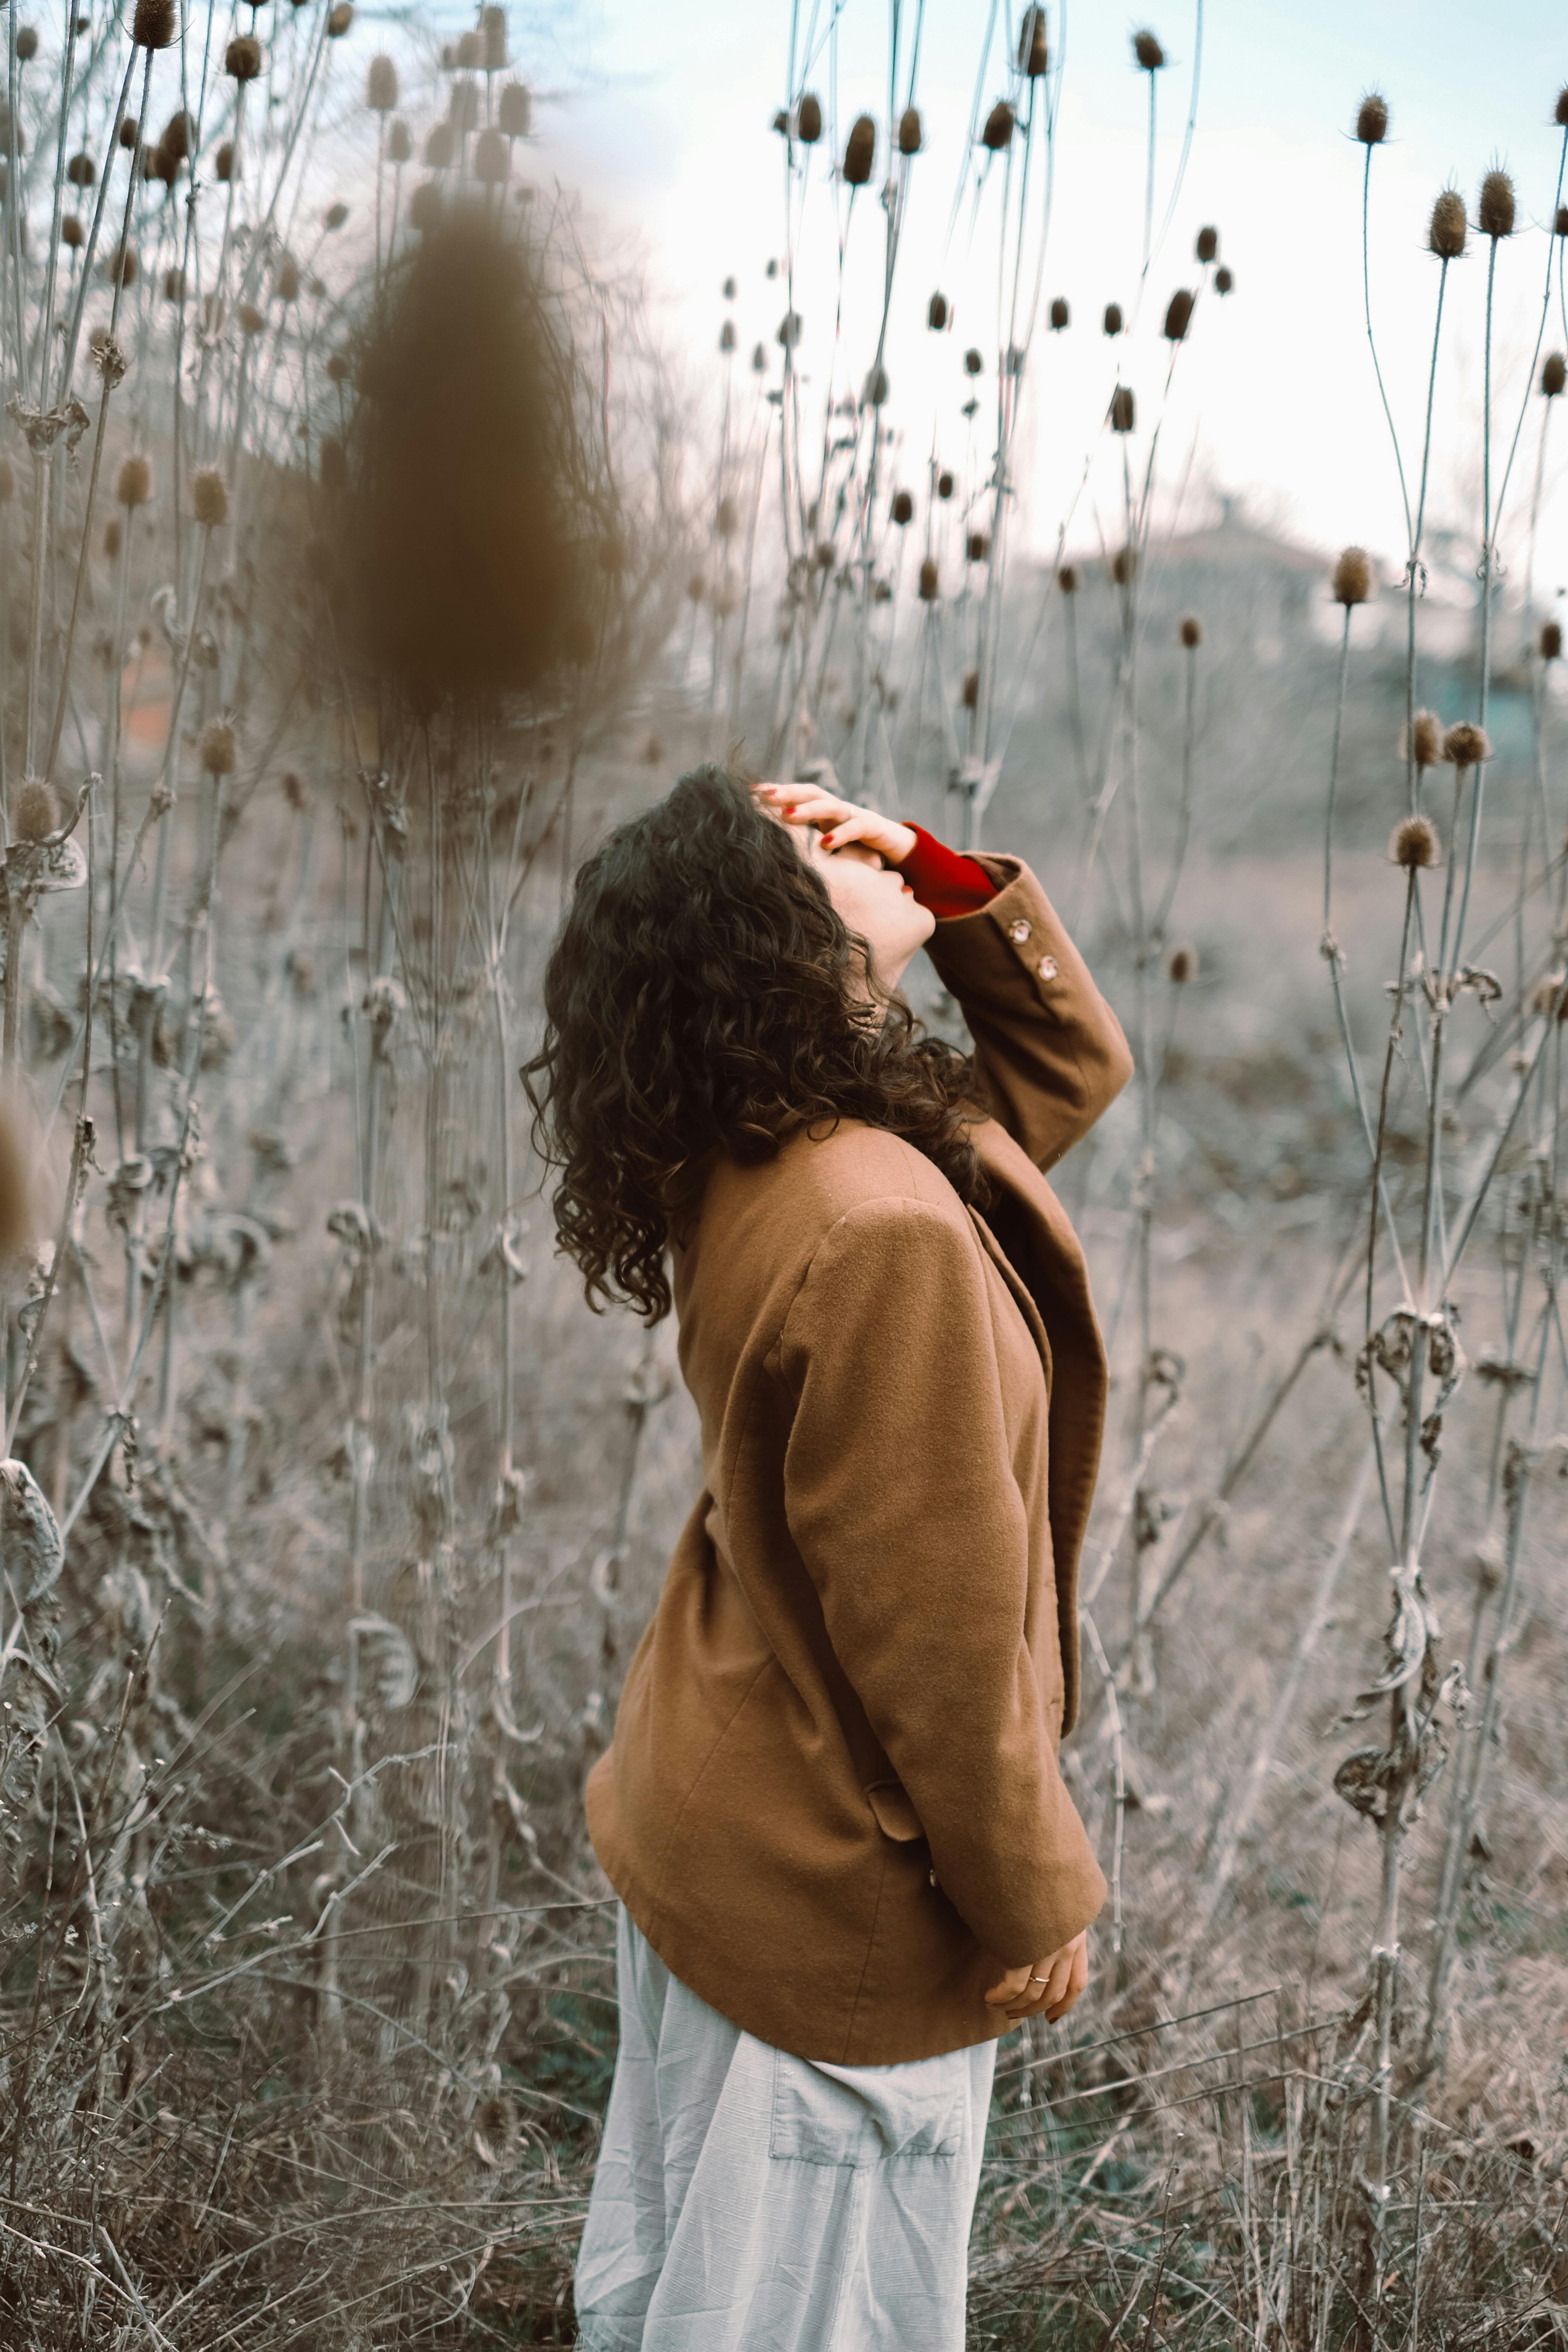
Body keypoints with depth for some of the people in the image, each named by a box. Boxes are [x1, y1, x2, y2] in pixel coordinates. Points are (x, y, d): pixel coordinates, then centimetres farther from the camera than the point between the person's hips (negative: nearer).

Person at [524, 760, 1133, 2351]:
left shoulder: (764, 1154, -1)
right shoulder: (886, 1232, -31)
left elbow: (1073, 1062, 14)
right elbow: (938, 1626, -25)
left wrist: (959, 887, -1)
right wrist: (1032, 1892, -12)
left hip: (704, 1812, 9)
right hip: (838, 1894, -9)